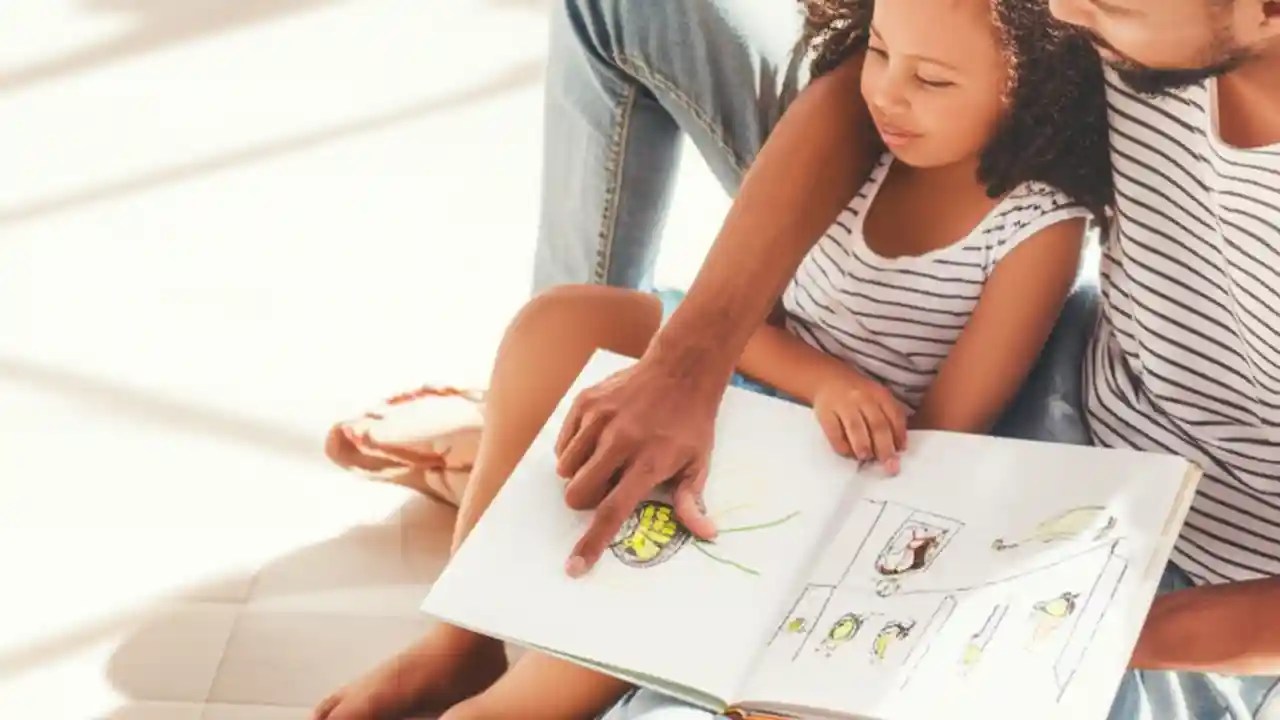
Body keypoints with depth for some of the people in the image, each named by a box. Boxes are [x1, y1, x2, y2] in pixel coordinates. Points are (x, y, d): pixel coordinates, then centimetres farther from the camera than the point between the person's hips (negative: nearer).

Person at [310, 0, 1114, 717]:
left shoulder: (1039, 228, -20)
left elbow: (942, 442, -18)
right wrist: (825, 382, -28)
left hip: (853, 482, -5)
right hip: (761, 367, 6)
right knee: (558, 325, -17)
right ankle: (464, 643, -9)